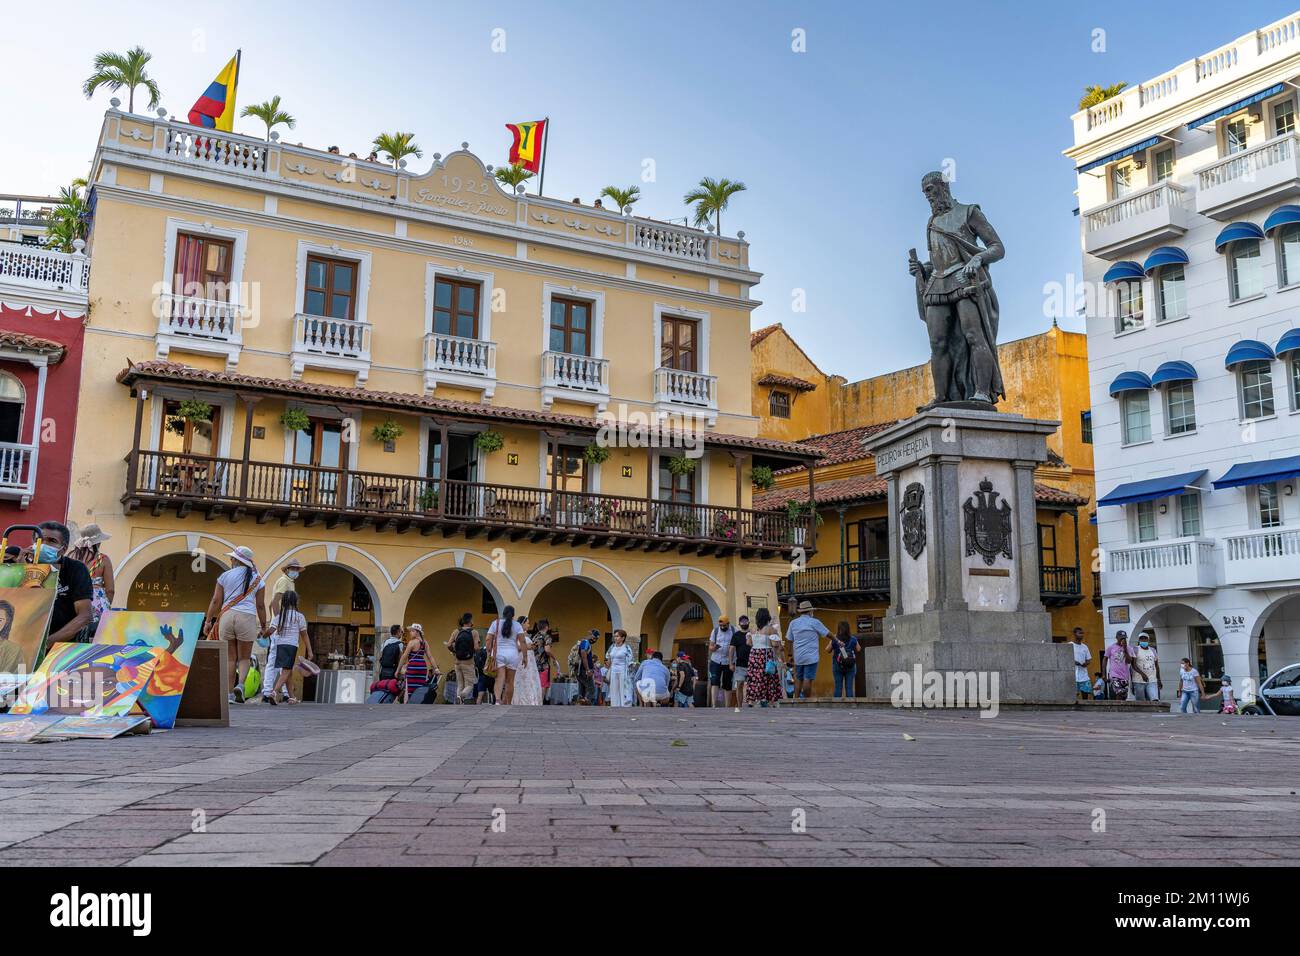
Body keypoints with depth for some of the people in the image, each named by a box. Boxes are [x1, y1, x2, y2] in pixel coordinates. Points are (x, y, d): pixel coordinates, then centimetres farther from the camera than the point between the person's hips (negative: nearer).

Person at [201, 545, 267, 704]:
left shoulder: (225, 576, 7)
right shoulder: (257, 579, 7)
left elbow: (216, 601, 4)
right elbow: (260, 605, 7)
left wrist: (209, 621, 9)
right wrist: (263, 626, 14)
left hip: (226, 616, 1)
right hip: (247, 618, -1)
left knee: (231, 658, 8)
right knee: (244, 658, 9)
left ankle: (229, 694, 5)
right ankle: (240, 685, -15)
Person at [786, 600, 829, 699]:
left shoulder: (793, 623, 8)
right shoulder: (814, 622, -4)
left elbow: (789, 640, 10)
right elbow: (827, 633, 5)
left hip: (798, 657, 5)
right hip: (811, 657, -4)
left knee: (798, 679, 11)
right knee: (808, 680, -5)